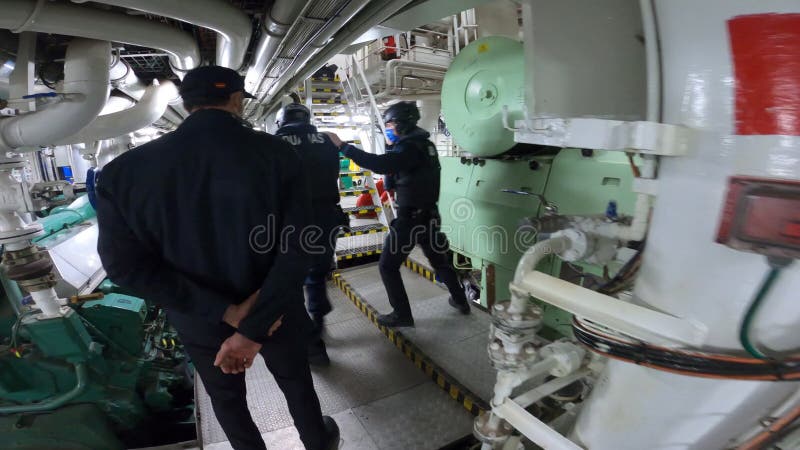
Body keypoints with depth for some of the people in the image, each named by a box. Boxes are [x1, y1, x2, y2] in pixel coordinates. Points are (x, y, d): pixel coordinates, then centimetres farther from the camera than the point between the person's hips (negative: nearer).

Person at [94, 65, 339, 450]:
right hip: (274, 313, 0)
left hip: (200, 321, 1)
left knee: (226, 397, 27)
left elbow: (126, 263, -16)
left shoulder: (125, 171, -14)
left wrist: (226, 312, -17)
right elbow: (295, 248, -25)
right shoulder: (276, 154, -20)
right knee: (295, 380, 26)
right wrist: (253, 330, -22)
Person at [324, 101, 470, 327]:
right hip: (428, 215, 9)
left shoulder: (410, 147, -16)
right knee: (439, 259, 24)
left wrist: (343, 146, -29)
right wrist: (391, 148, 3)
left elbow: (380, 164, -34)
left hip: (410, 217, -9)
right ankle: (460, 300, 37)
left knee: (388, 266, 4)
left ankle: (402, 315, 10)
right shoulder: (423, 144, 13)